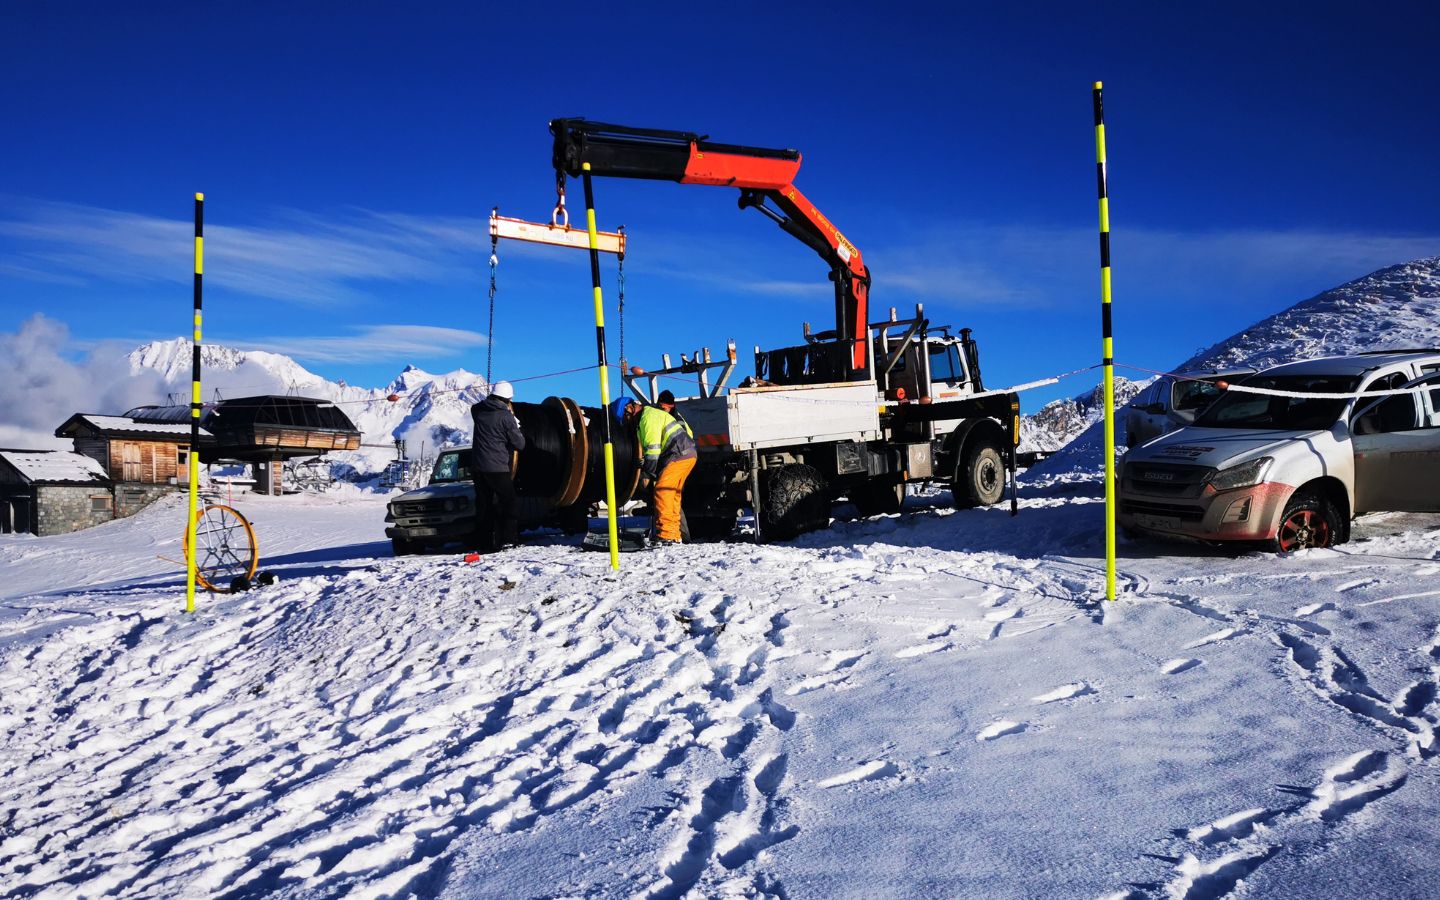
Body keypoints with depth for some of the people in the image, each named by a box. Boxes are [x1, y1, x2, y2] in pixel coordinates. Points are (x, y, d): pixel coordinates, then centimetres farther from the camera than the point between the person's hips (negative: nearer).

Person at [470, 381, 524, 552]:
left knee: (483, 506, 11)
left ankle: (484, 544, 11)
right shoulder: (506, 416, -11)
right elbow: (519, 444, -6)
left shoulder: (479, 411, 5)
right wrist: (516, 427, 10)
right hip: (497, 468, -6)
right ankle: (508, 540, -4)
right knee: (510, 504, 5)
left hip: (477, 466, 6)